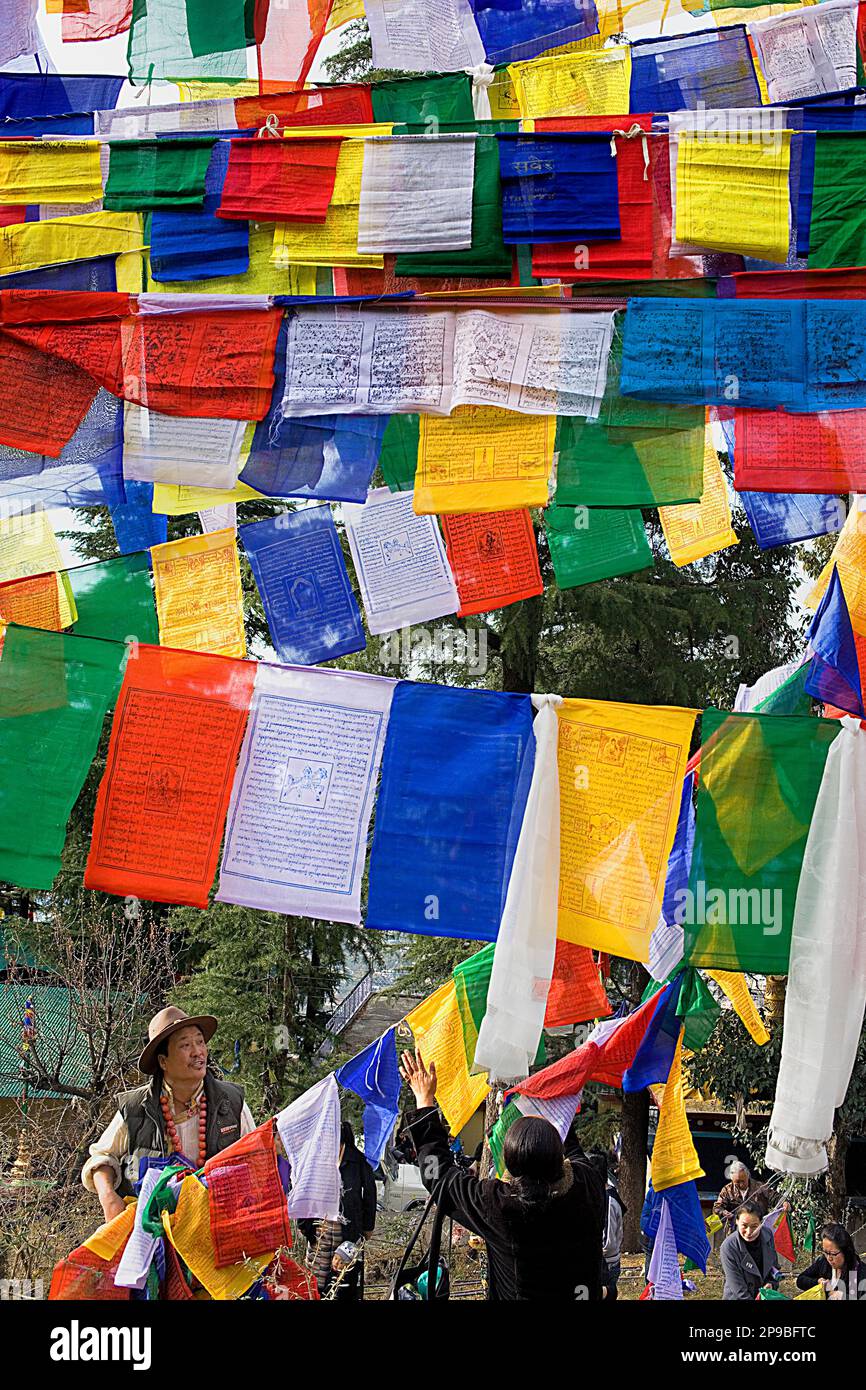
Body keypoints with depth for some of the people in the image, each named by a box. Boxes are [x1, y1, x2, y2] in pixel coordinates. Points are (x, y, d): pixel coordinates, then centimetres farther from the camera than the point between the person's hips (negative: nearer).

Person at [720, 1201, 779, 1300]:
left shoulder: (768, 1234, -9)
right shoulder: (728, 1247, -22)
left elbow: (774, 1267, 9)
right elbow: (740, 1291, -20)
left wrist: (771, 1284, -7)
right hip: (738, 1298, -5)